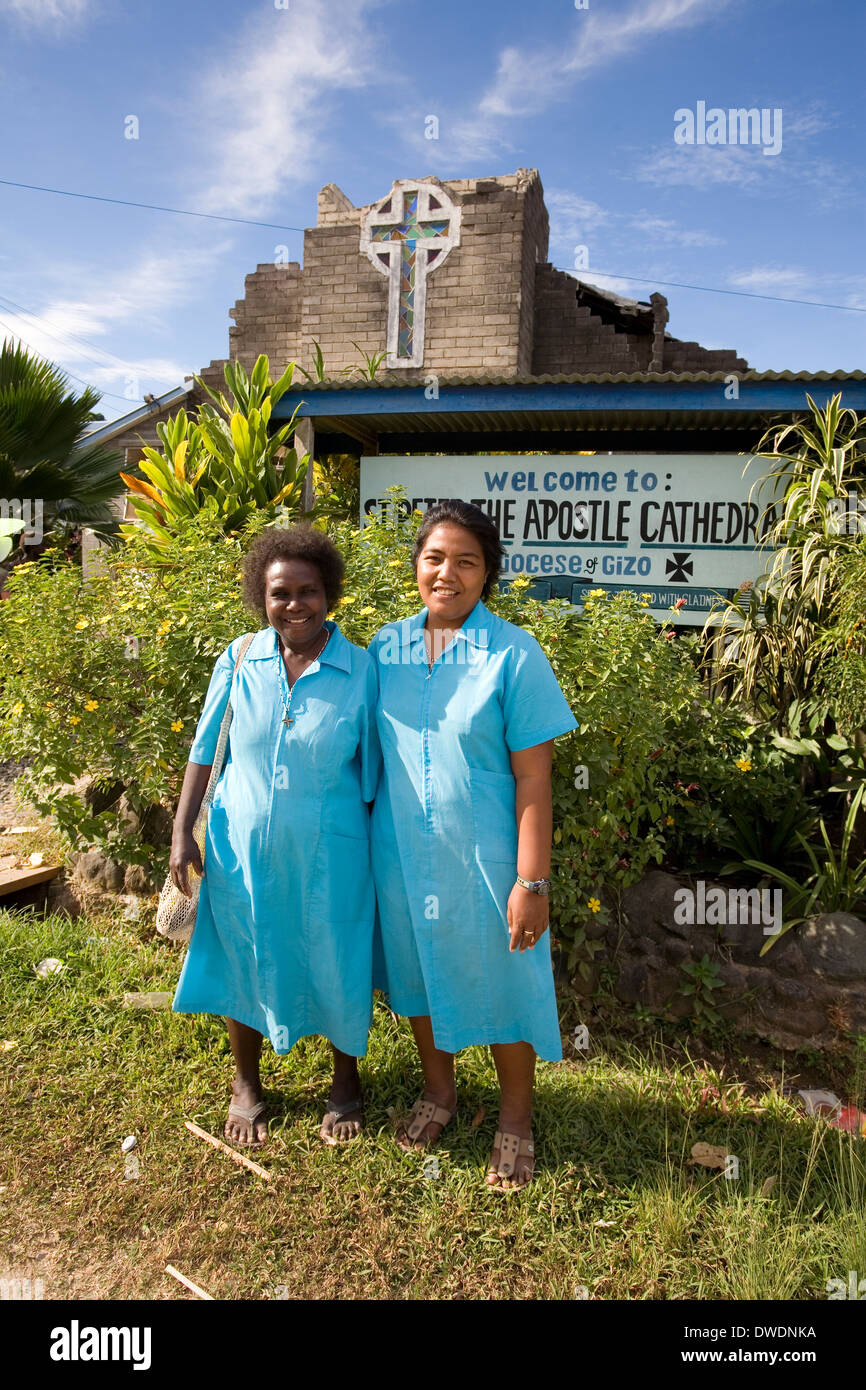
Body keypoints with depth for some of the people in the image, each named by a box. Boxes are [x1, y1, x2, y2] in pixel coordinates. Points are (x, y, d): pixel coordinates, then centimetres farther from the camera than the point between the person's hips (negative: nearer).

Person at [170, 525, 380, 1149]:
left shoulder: (361, 670, -11)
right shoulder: (239, 660, -6)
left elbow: (371, 774, -5)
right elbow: (205, 749, 3)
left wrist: (377, 857, -2)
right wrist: (182, 833, 0)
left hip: (327, 852, -1)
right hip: (243, 845, 2)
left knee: (336, 962, 14)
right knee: (245, 961, 17)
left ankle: (346, 1080, 42)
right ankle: (247, 1084, 44)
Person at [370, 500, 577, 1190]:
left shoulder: (514, 654, -13)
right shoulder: (386, 647, -1)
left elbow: (533, 778, -13)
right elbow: (371, 752, 8)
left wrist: (532, 883, -15)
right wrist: (369, 842, 9)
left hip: (484, 855, -4)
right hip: (402, 854, 4)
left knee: (501, 981, 11)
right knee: (418, 968, 20)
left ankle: (516, 1117, 37)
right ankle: (439, 1089, 47)